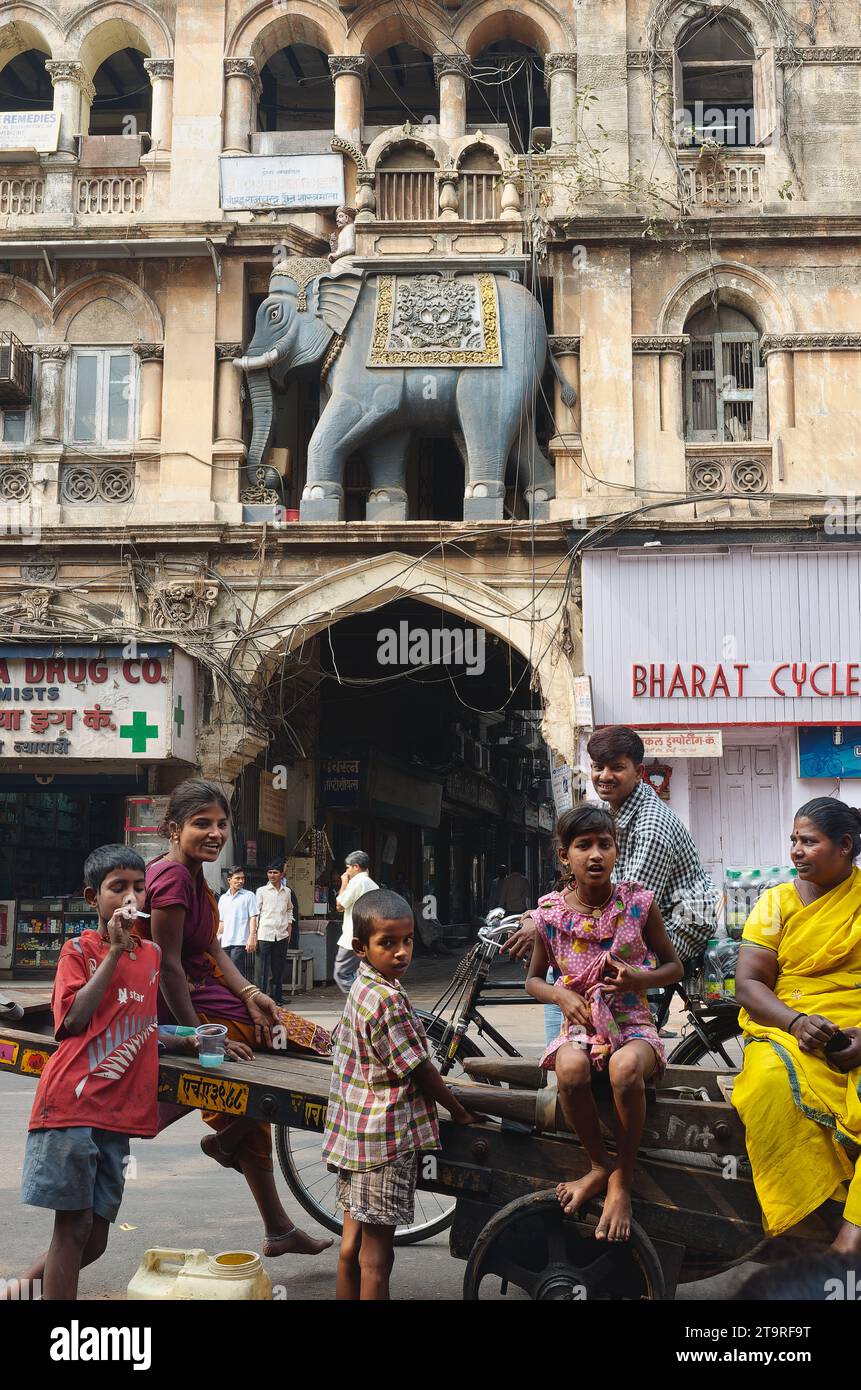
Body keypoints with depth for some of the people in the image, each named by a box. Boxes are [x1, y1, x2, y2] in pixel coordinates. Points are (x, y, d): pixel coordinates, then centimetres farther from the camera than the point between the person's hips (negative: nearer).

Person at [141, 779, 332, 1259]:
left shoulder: (193, 875, 12)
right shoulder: (172, 877, -20)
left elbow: (212, 948, 7)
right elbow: (169, 967, -23)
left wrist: (250, 994, -8)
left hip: (207, 994, 11)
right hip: (191, 1009, -11)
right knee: (322, 1044, -9)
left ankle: (279, 1229, 33)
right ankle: (227, 1139, 2)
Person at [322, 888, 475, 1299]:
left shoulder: (360, 988, 7)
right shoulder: (389, 999, -21)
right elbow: (418, 1069, -16)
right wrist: (459, 1112, 0)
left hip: (354, 1132, 9)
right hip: (387, 1138, -9)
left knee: (352, 1243, 16)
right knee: (376, 1254, 0)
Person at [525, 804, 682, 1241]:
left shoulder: (638, 902, -4)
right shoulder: (551, 911, -2)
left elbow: (674, 966, 7)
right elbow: (533, 979, 13)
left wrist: (640, 978, -14)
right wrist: (561, 995, -9)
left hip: (632, 1022, -1)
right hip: (581, 1022, 1)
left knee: (624, 1068, -36)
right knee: (570, 1068, -34)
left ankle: (622, 1180, -13)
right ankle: (600, 1165, -7)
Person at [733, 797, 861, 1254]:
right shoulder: (777, 902, 10)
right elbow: (748, 983, 3)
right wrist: (797, 1022, -16)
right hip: (785, 1028, 1)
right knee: (772, 1083, -33)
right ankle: (798, 1222, -24)